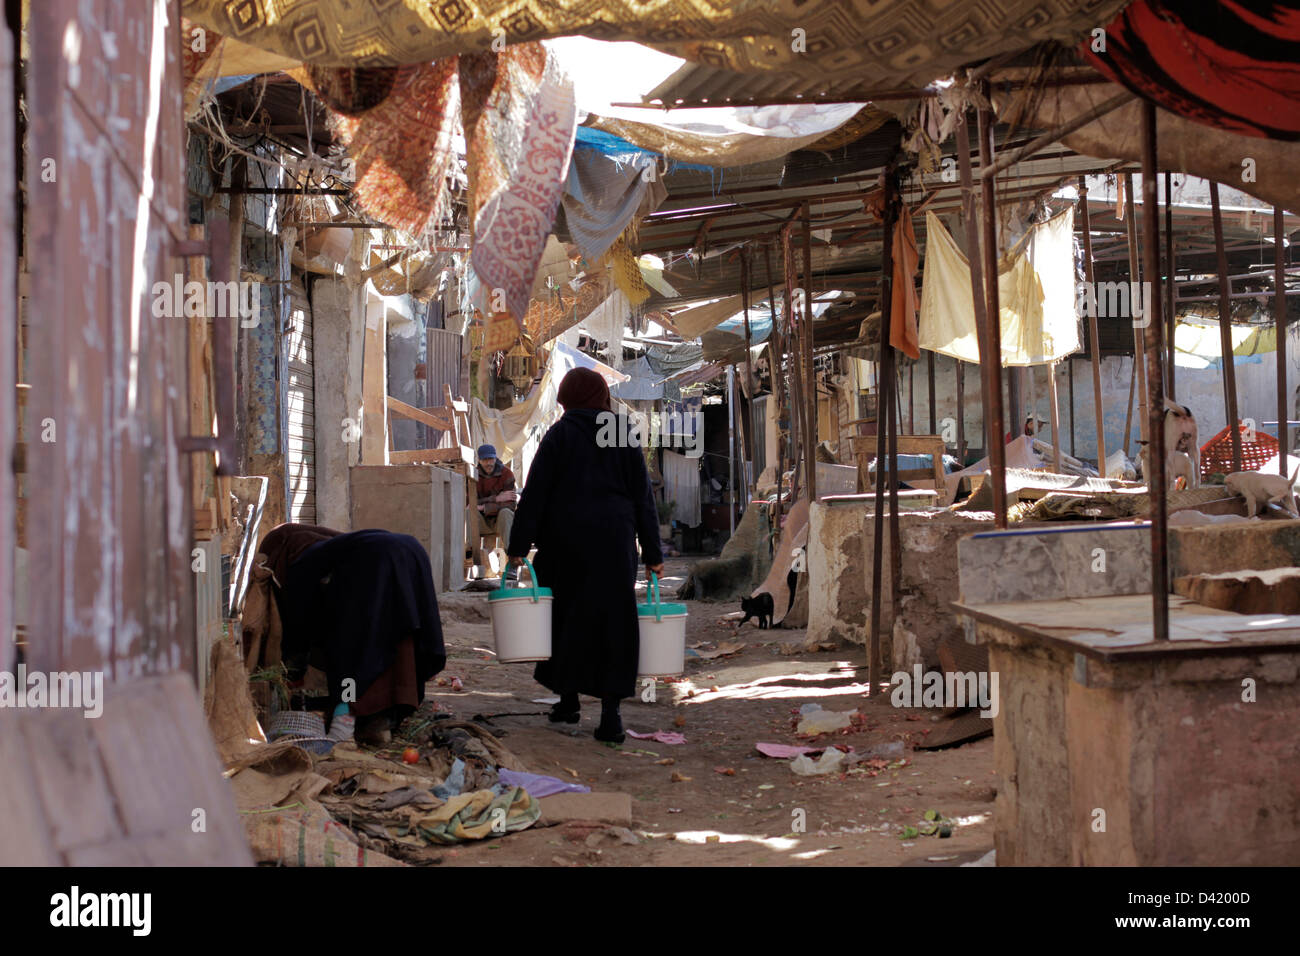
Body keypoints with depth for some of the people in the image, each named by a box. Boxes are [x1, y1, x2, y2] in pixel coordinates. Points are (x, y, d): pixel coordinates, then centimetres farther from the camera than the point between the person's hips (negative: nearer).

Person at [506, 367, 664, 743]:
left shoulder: (559, 435, -2)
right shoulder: (623, 436, 5)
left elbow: (535, 494, -7)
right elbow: (643, 497, 4)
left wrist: (519, 546, -5)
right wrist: (652, 553, 7)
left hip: (565, 542, -1)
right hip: (614, 541, 1)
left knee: (565, 617, 14)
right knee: (612, 623, 1)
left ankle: (567, 700, 23)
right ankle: (610, 714, -7)